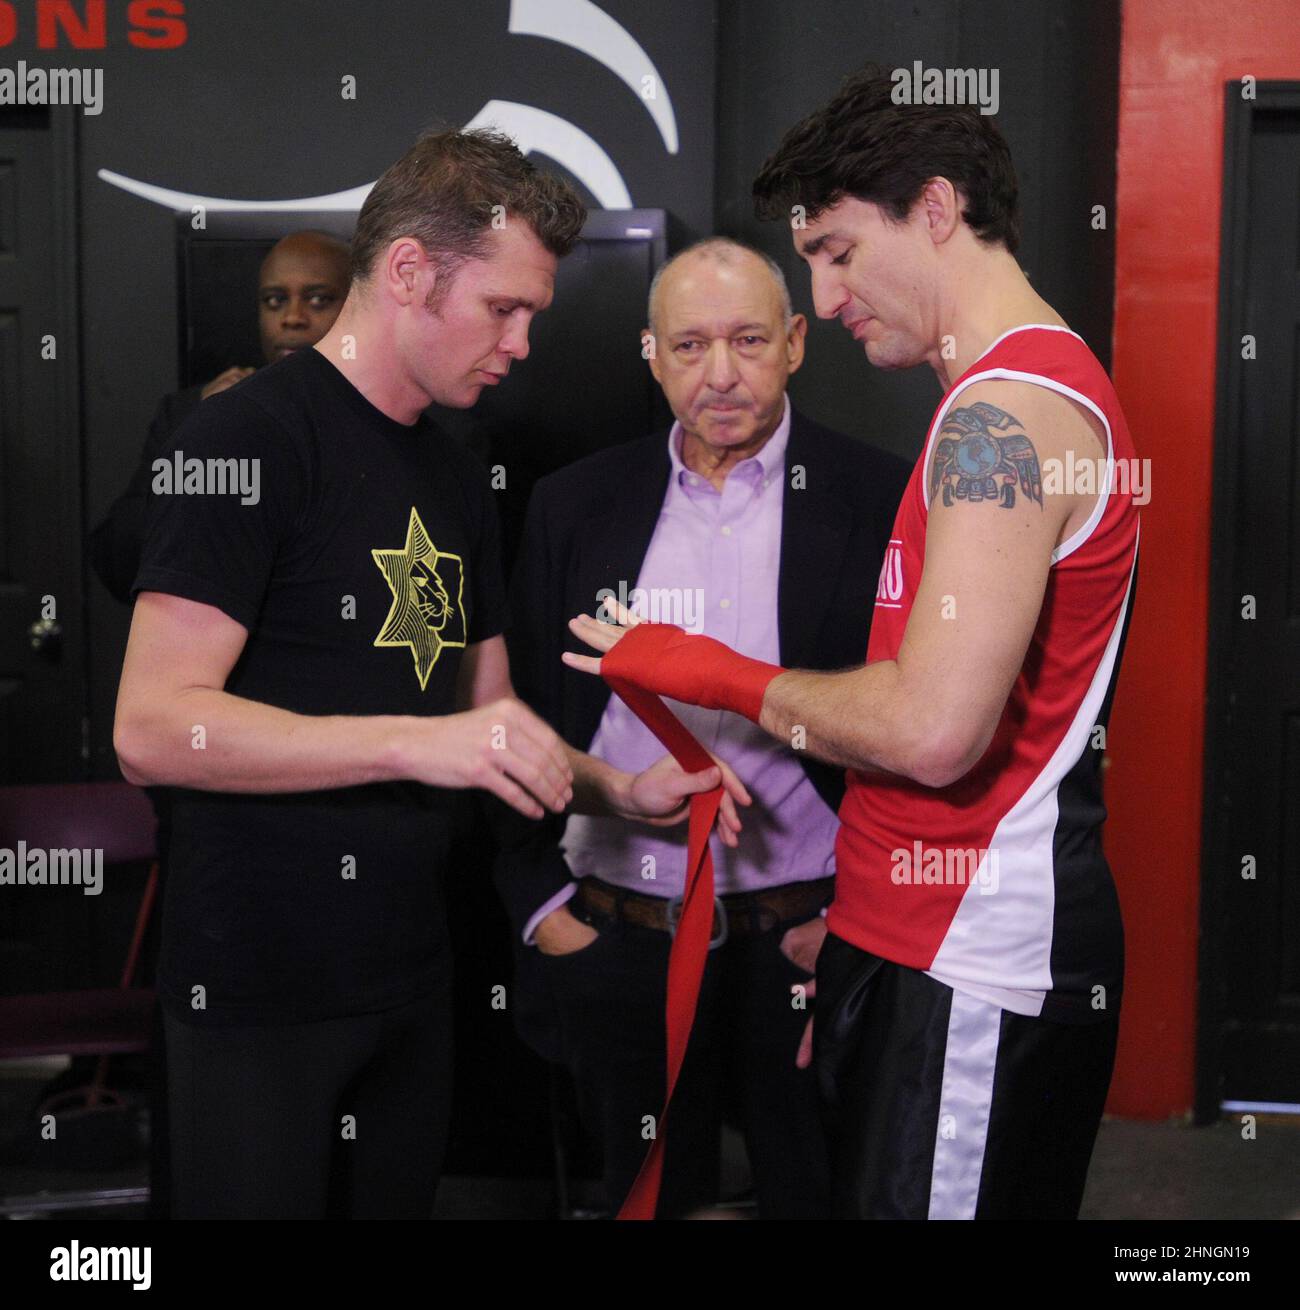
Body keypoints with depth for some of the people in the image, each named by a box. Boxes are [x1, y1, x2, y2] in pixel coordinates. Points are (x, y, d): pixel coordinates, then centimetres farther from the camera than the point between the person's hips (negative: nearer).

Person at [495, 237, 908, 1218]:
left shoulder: (881, 501, -4)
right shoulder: (578, 504, 5)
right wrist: (540, 905, 1)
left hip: (809, 948, -2)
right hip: (616, 945, 2)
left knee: (820, 1193, 11)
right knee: (650, 1201, 16)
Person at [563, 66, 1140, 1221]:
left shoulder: (1006, 410, -16)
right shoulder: (1046, 386, 18)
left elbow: (934, 728, -24)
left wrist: (717, 674, -10)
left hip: (969, 961, -10)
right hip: (941, 936, 10)